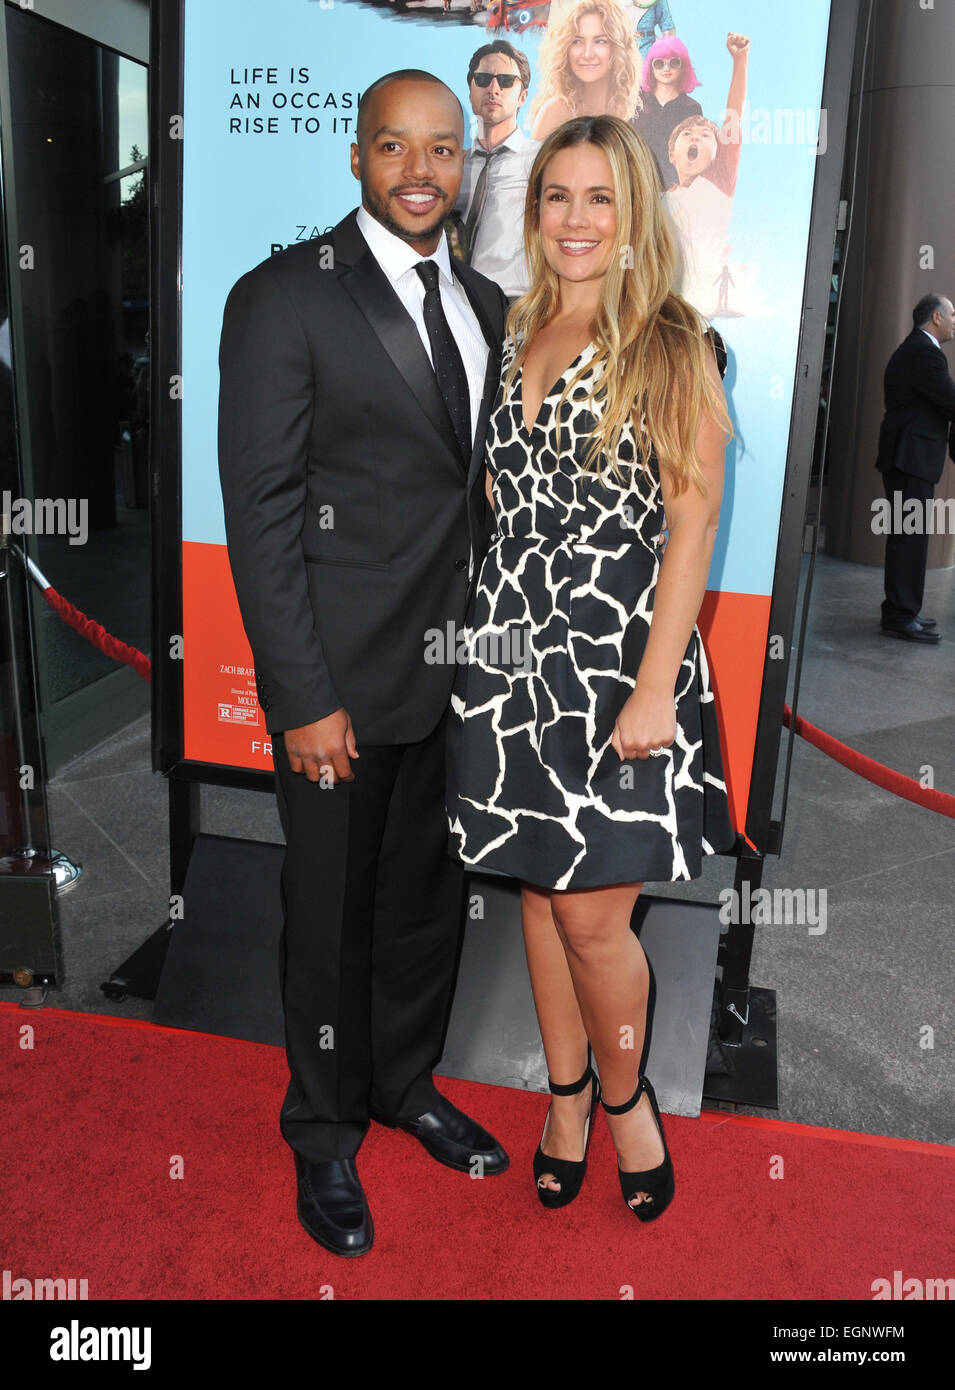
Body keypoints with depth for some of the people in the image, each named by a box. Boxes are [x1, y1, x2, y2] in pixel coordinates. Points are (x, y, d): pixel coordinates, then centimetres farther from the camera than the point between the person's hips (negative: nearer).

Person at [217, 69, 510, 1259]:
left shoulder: (486, 305, 11)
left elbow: (488, 481, 13)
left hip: (458, 669, 6)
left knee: (429, 895, 19)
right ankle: (325, 1134, 33)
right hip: (343, 673, -5)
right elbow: (259, 509, -13)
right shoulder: (284, 298, -8)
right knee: (332, 913, 10)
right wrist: (304, 697, -17)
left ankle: (407, 1083, 42)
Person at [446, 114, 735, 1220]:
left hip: (619, 650, -4)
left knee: (593, 913, -1)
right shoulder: (511, 335, 12)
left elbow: (692, 525, -9)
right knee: (539, 887, 13)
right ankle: (567, 1092, 34)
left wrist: (656, 686, -15)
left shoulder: (675, 347, -3)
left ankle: (624, 1093, 28)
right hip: (513, 646, 5)